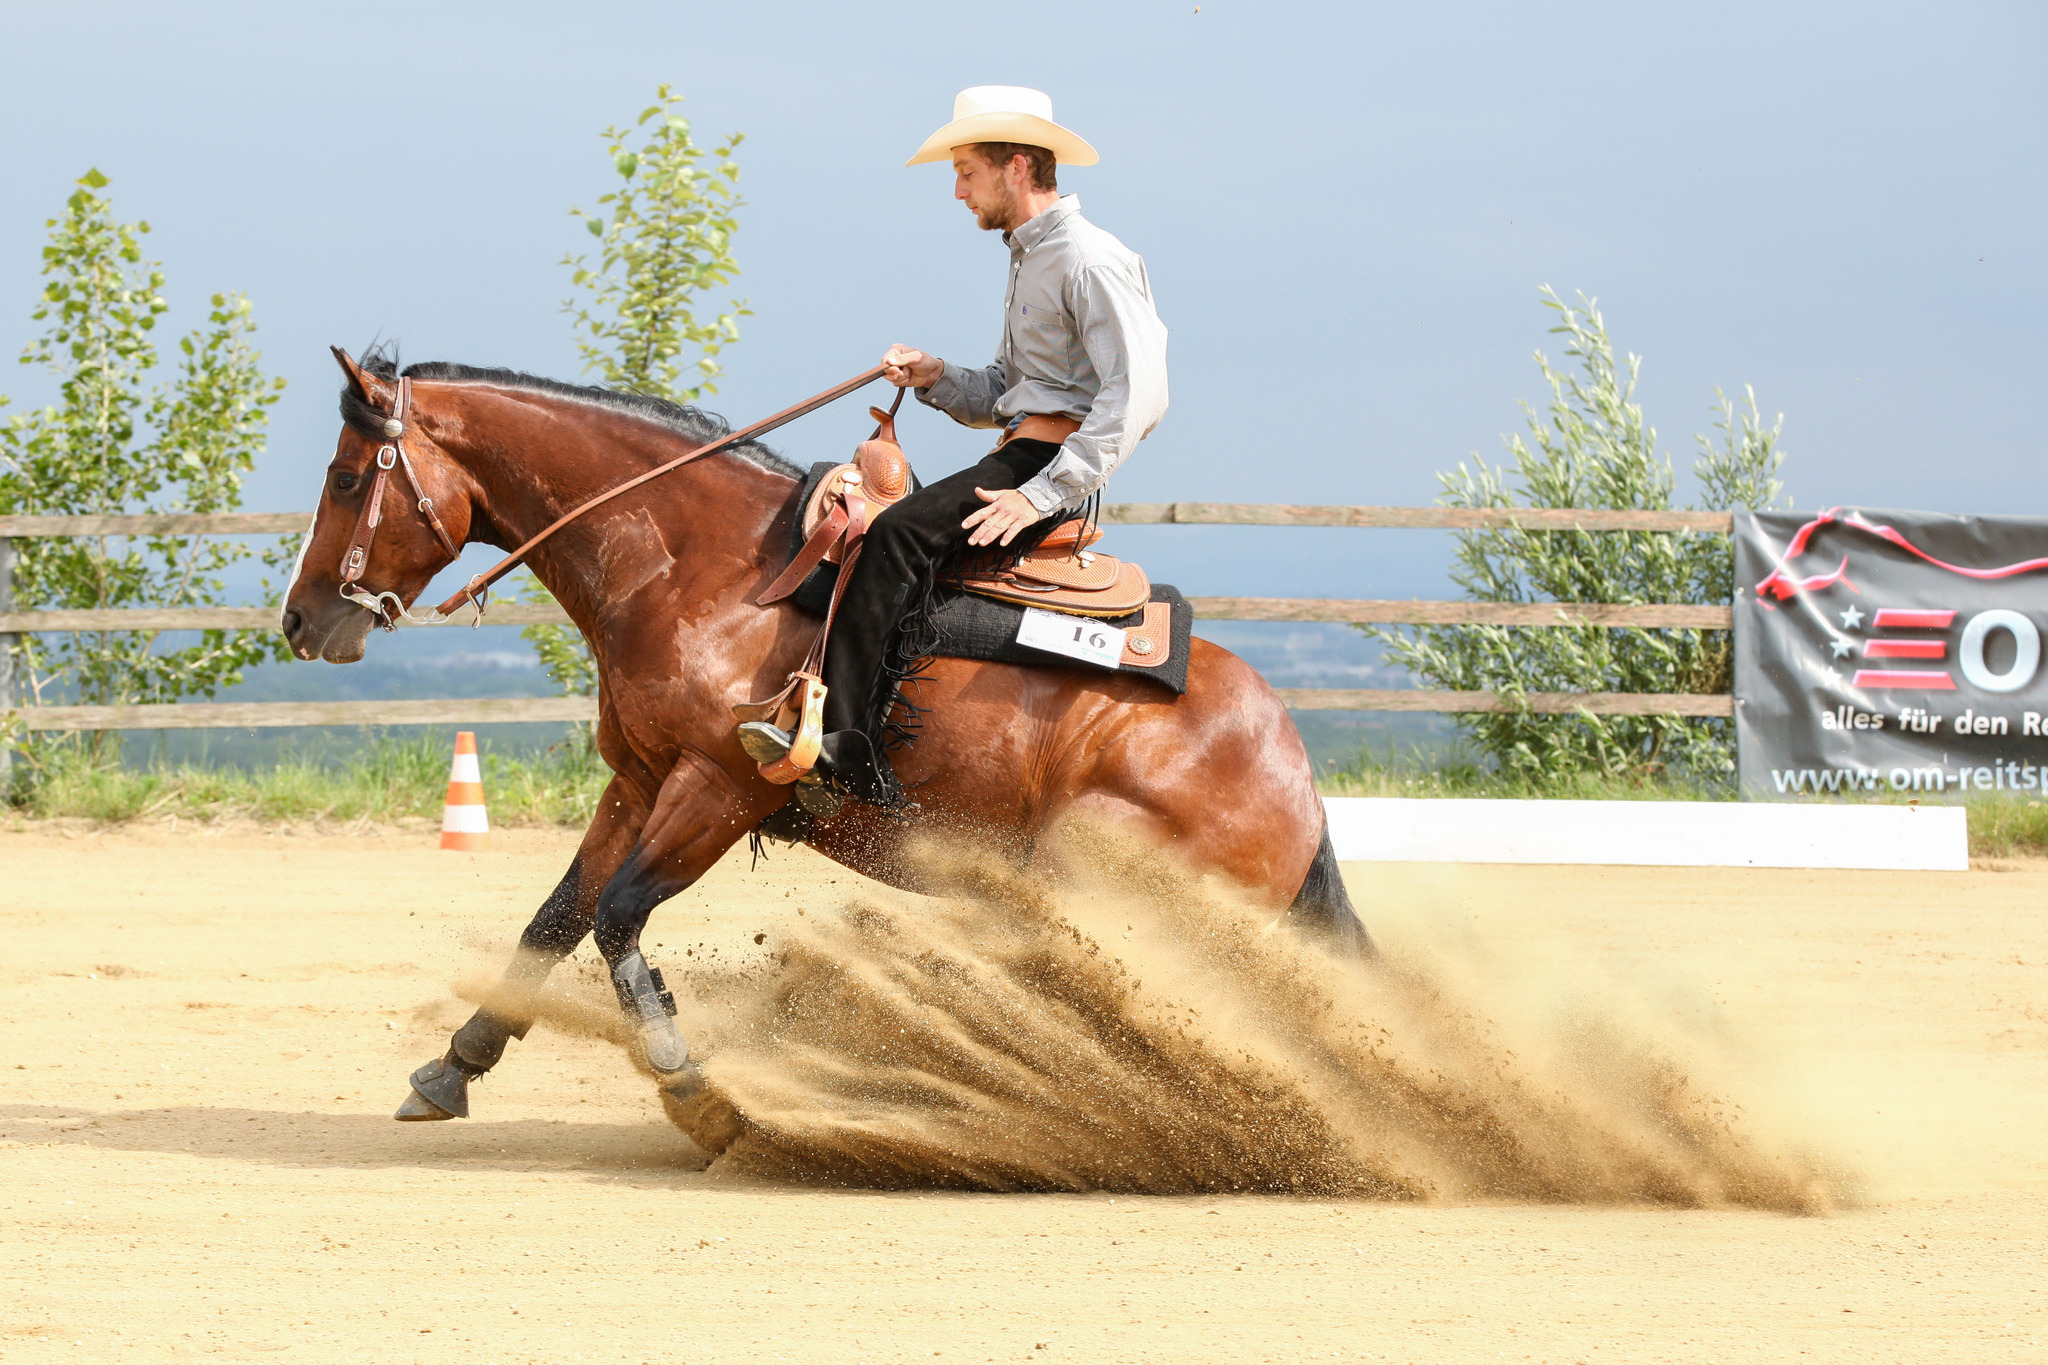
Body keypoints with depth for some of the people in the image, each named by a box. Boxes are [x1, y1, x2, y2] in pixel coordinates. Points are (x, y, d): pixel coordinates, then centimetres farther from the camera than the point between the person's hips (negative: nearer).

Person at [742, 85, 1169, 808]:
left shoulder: (1091, 261, -11)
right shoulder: (1030, 259, 21)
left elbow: (1137, 395, -22)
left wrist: (1041, 494, -26)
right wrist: (934, 377, 6)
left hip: (1057, 462, -11)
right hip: (1020, 459, 11)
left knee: (899, 533, -27)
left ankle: (849, 746, -34)